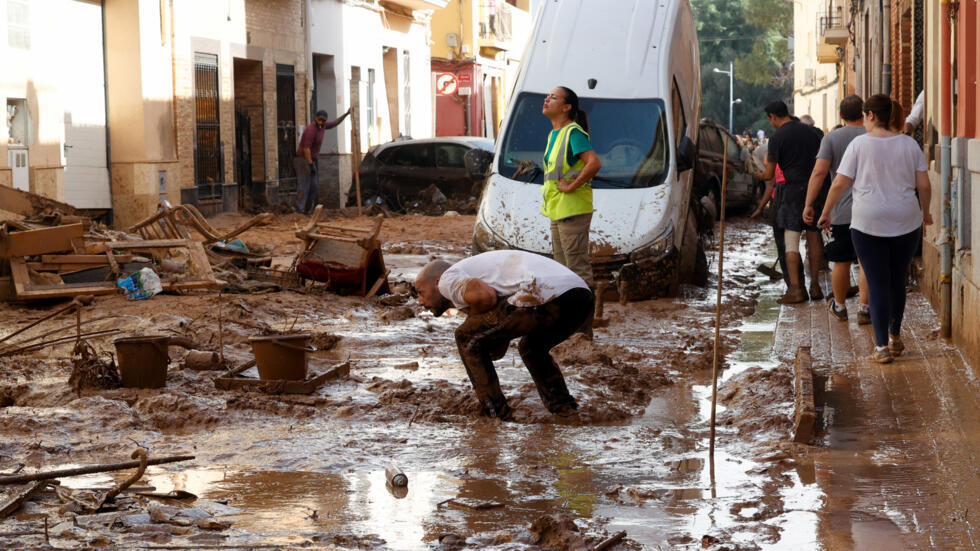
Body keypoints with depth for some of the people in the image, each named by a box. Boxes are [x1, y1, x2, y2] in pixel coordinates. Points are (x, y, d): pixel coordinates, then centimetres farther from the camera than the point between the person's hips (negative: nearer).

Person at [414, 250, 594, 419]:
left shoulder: (448, 279, 13)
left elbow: (486, 295, -8)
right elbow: (497, 352, 38)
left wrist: (472, 316, 10)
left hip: (545, 298, -9)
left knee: (467, 337, 10)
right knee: (531, 348, 39)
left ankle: (494, 410, 13)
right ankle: (562, 405, 23)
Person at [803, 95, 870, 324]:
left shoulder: (831, 139, -3)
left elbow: (819, 172, -12)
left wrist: (809, 204, -9)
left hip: (840, 211, 0)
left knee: (841, 263, 11)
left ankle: (839, 307, 25)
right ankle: (864, 308, 0)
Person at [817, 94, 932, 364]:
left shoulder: (859, 144, -5)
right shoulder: (909, 144, 3)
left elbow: (840, 184, -7)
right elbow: (924, 185, 3)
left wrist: (825, 213, 6)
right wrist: (925, 212, 20)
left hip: (868, 224, -3)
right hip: (906, 223, 3)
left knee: (877, 284, 0)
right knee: (897, 280, 17)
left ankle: (882, 347, -4)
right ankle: (895, 337, 30)